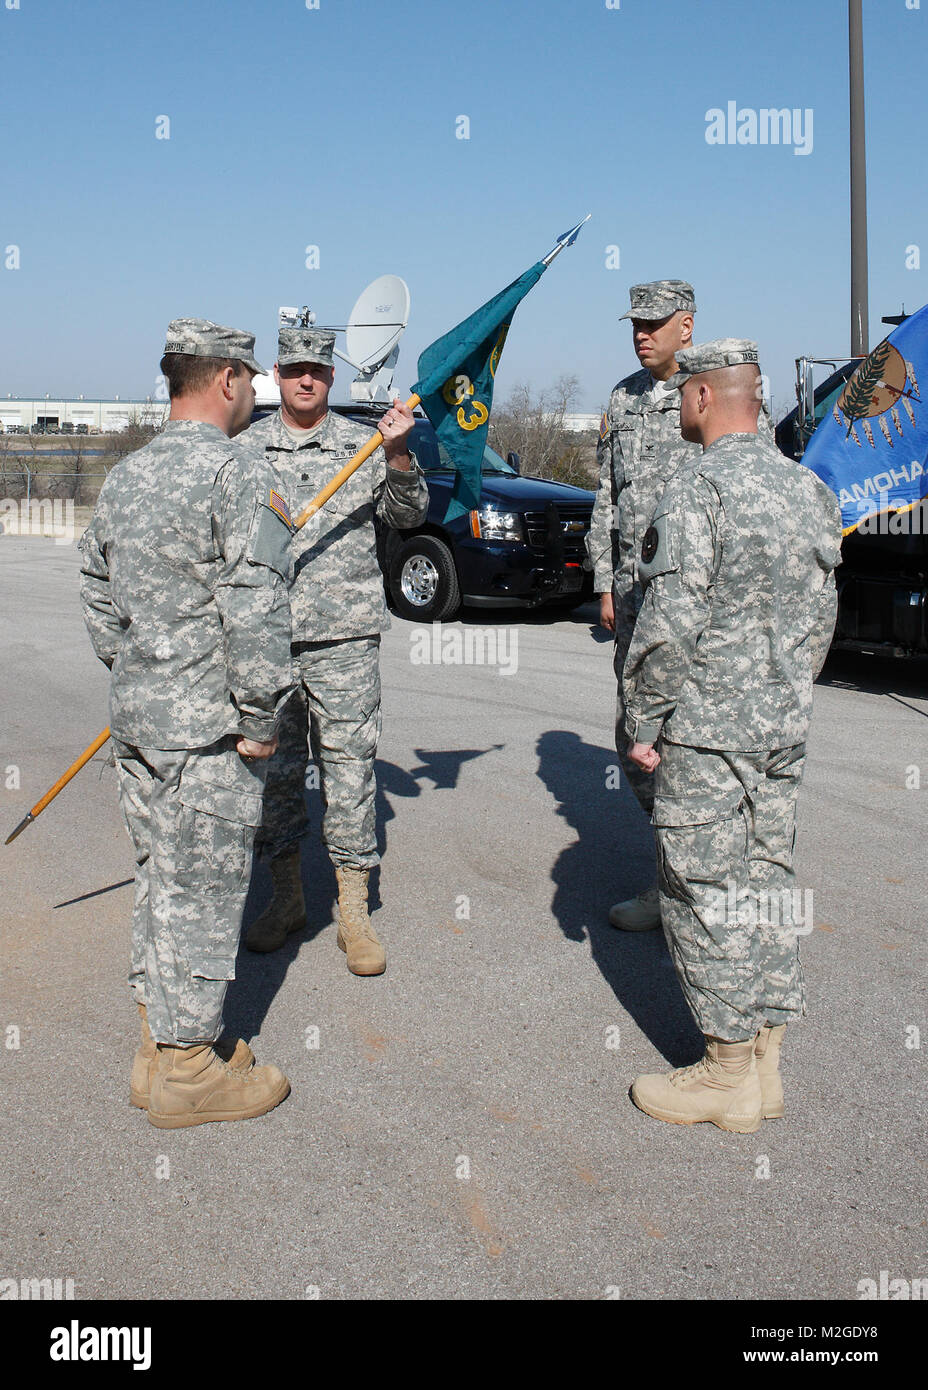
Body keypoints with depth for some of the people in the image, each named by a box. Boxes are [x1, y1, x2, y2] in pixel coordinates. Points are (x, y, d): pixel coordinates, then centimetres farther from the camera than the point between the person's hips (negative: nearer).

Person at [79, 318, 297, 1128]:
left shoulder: (124, 479, 11)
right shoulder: (239, 480, -15)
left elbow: (99, 601, 17)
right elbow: (255, 616, -21)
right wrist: (261, 720, -13)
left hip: (138, 719, 8)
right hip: (208, 730, -8)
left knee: (161, 882, 17)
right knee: (202, 894, 2)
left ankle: (161, 1047, 29)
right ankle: (188, 1071, 14)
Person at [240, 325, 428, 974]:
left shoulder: (361, 443, 6)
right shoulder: (247, 448, 10)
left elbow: (408, 514, -4)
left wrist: (398, 456, -18)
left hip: (344, 635, -2)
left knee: (349, 765, -1)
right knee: (275, 767, 8)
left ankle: (355, 912, 8)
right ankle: (287, 897, 23)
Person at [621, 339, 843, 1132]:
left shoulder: (699, 489, -15)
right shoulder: (809, 489, 10)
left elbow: (669, 626, -19)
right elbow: (822, 618, 14)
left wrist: (643, 724, -10)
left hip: (706, 727, -8)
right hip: (784, 726, 8)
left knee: (705, 892, 2)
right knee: (766, 881, 13)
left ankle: (729, 1074, 10)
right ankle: (766, 1062, 23)